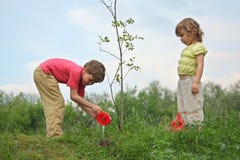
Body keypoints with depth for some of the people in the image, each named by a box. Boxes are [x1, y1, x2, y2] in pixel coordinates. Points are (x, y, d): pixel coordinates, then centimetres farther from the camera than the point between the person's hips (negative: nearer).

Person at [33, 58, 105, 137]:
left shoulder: (82, 80, 3)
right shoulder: (76, 72, -24)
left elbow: (80, 100, 4)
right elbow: (73, 96, -23)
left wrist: (93, 113, -6)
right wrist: (92, 106, -21)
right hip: (43, 72, -10)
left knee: (52, 105, 12)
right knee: (57, 103, -11)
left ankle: (51, 134, 15)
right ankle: (55, 135, -13)